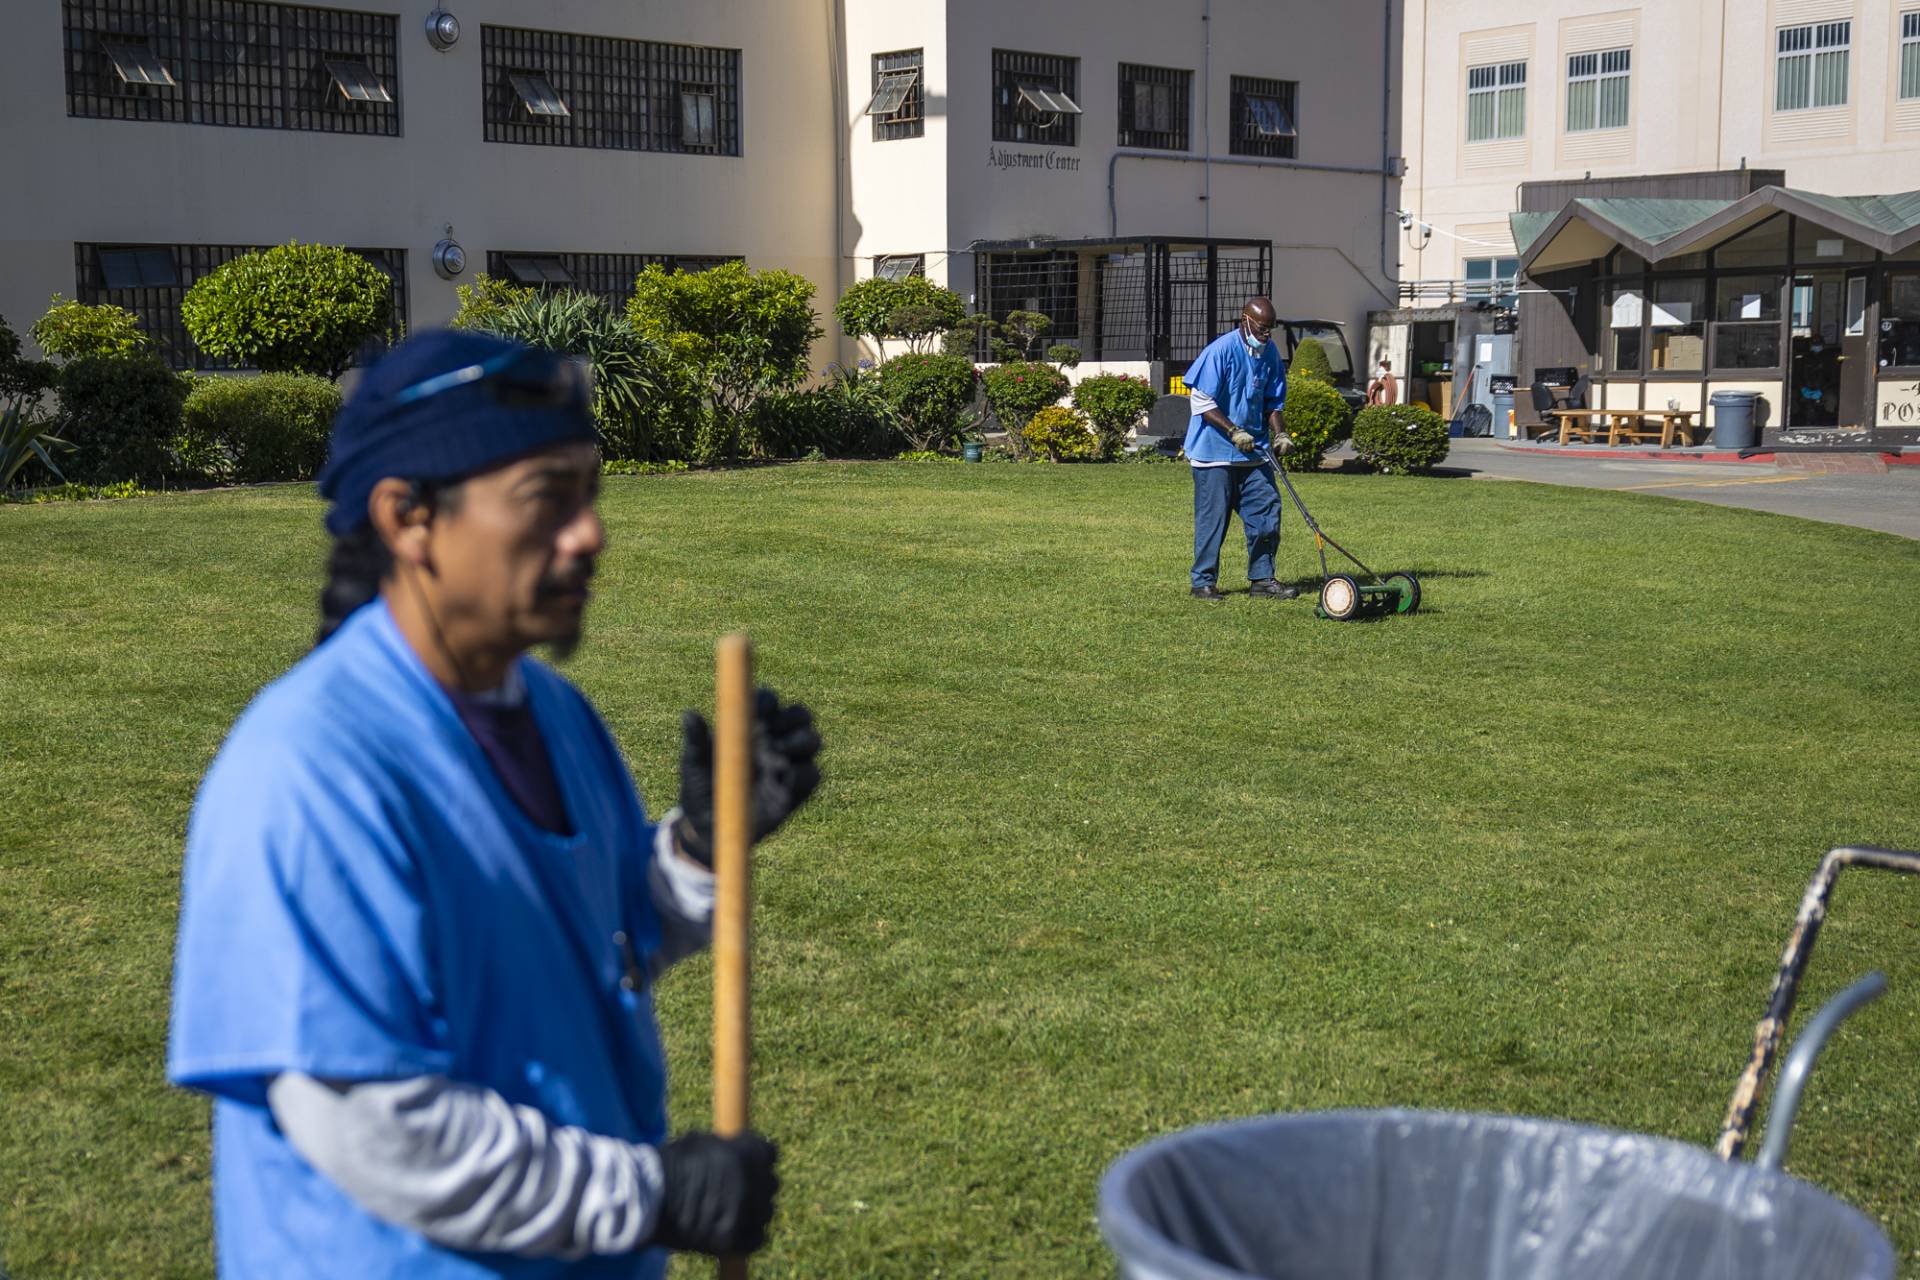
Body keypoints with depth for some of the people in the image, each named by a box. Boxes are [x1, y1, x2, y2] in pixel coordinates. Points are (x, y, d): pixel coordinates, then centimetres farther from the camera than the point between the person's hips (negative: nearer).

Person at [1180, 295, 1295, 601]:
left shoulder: (1270, 353, 6)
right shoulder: (1221, 350, -14)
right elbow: (1201, 401, -15)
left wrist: (1279, 434, -1)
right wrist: (1234, 432, -19)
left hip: (1253, 451, 6)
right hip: (1215, 448, -6)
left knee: (1266, 512, 3)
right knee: (1212, 517, -1)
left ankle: (1262, 579, 11)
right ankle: (1203, 582, 9)